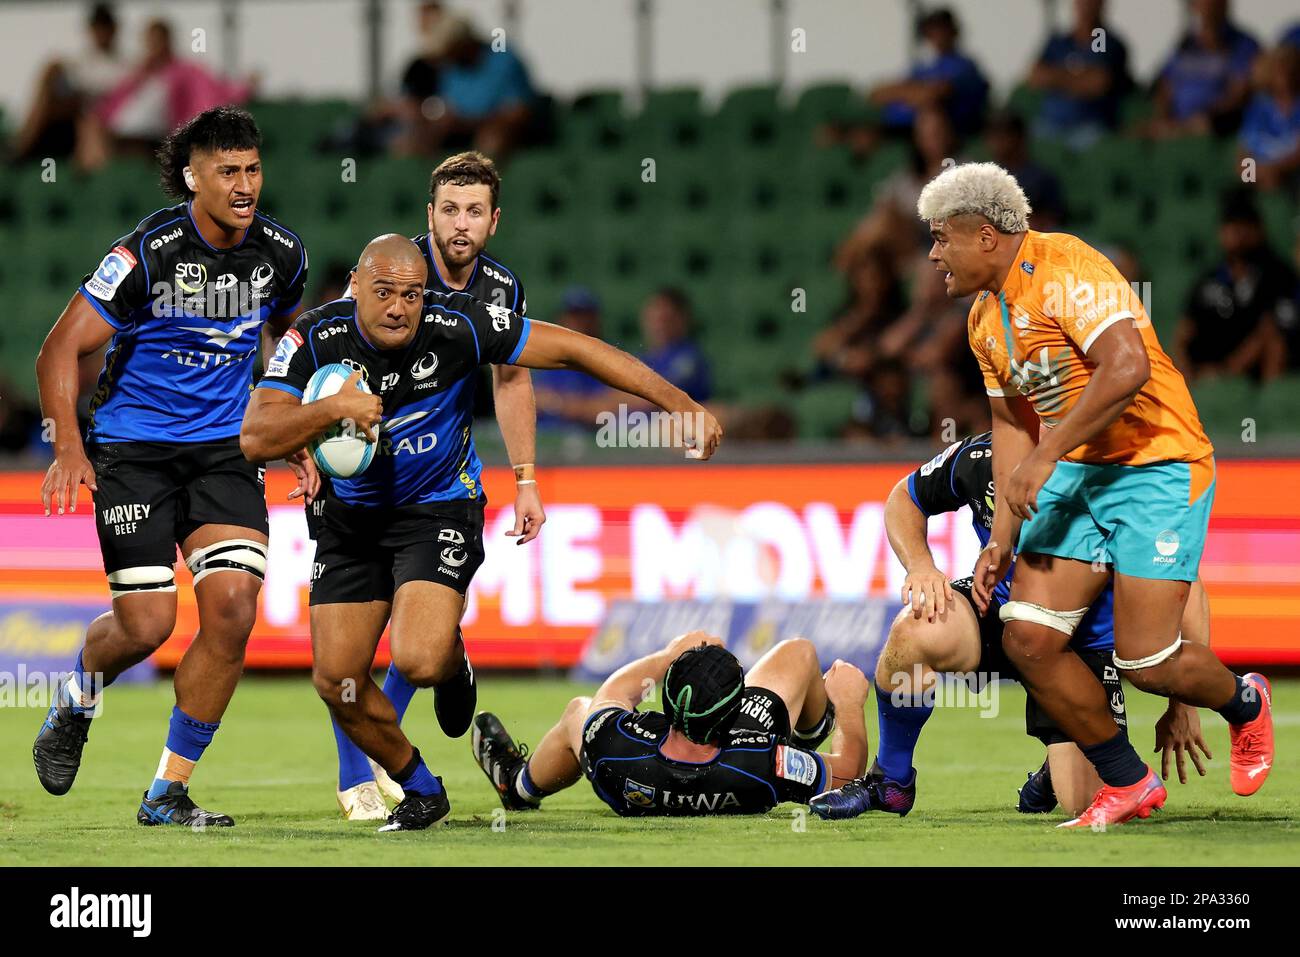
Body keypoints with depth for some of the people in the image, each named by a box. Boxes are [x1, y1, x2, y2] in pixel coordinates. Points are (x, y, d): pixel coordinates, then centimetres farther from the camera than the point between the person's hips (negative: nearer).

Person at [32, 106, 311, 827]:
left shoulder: (281, 253, -1)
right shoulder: (146, 255, -16)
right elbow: (61, 349, -13)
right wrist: (68, 445, -26)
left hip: (225, 449, 4)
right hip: (133, 450, -4)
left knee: (232, 607, -14)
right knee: (147, 624, -10)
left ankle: (168, 791, 0)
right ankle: (77, 699, 28)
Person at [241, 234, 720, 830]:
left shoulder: (456, 326, -22)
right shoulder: (315, 338, -18)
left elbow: (572, 349, -18)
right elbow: (256, 440, -22)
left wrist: (676, 401, -22)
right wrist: (335, 408, -37)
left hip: (439, 508, -3)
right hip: (353, 515, 3)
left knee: (418, 660, -26)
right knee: (335, 681, -1)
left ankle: (453, 659, 14)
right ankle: (420, 791, 23)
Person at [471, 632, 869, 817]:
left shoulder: (616, 747, -44)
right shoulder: (761, 765, -47)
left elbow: (610, 694, -16)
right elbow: (848, 768, -25)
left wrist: (670, 655, 2)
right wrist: (849, 703, -5)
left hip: (636, 800, 0)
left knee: (578, 710, 27)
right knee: (797, 652, 8)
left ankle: (520, 785, 57)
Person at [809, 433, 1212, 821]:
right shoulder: (977, 460, -18)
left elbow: (1187, 590, -16)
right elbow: (904, 499, 5)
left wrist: (1182, 708, -17)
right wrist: (919, 565, -16)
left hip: (1088, 643, -1)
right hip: (1001, 610, 1)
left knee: (1086, 803, -18)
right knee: (916, 628, -35)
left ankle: (1053, 775, 25)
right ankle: (888, 781, -9)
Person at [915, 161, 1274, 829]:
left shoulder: (1065, 268, -17)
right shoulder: (985, 317, 12)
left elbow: (1127, 368, -28)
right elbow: (1012, 423, 18)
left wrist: (1043, 457, -27)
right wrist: (1002, 539, 10)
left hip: (1155, 466, -8)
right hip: (1077, 474, 8)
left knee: (1145, 662, -12)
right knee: (1027, 638, -7)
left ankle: (1245, 704, 22)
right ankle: (1127, 784, 9)